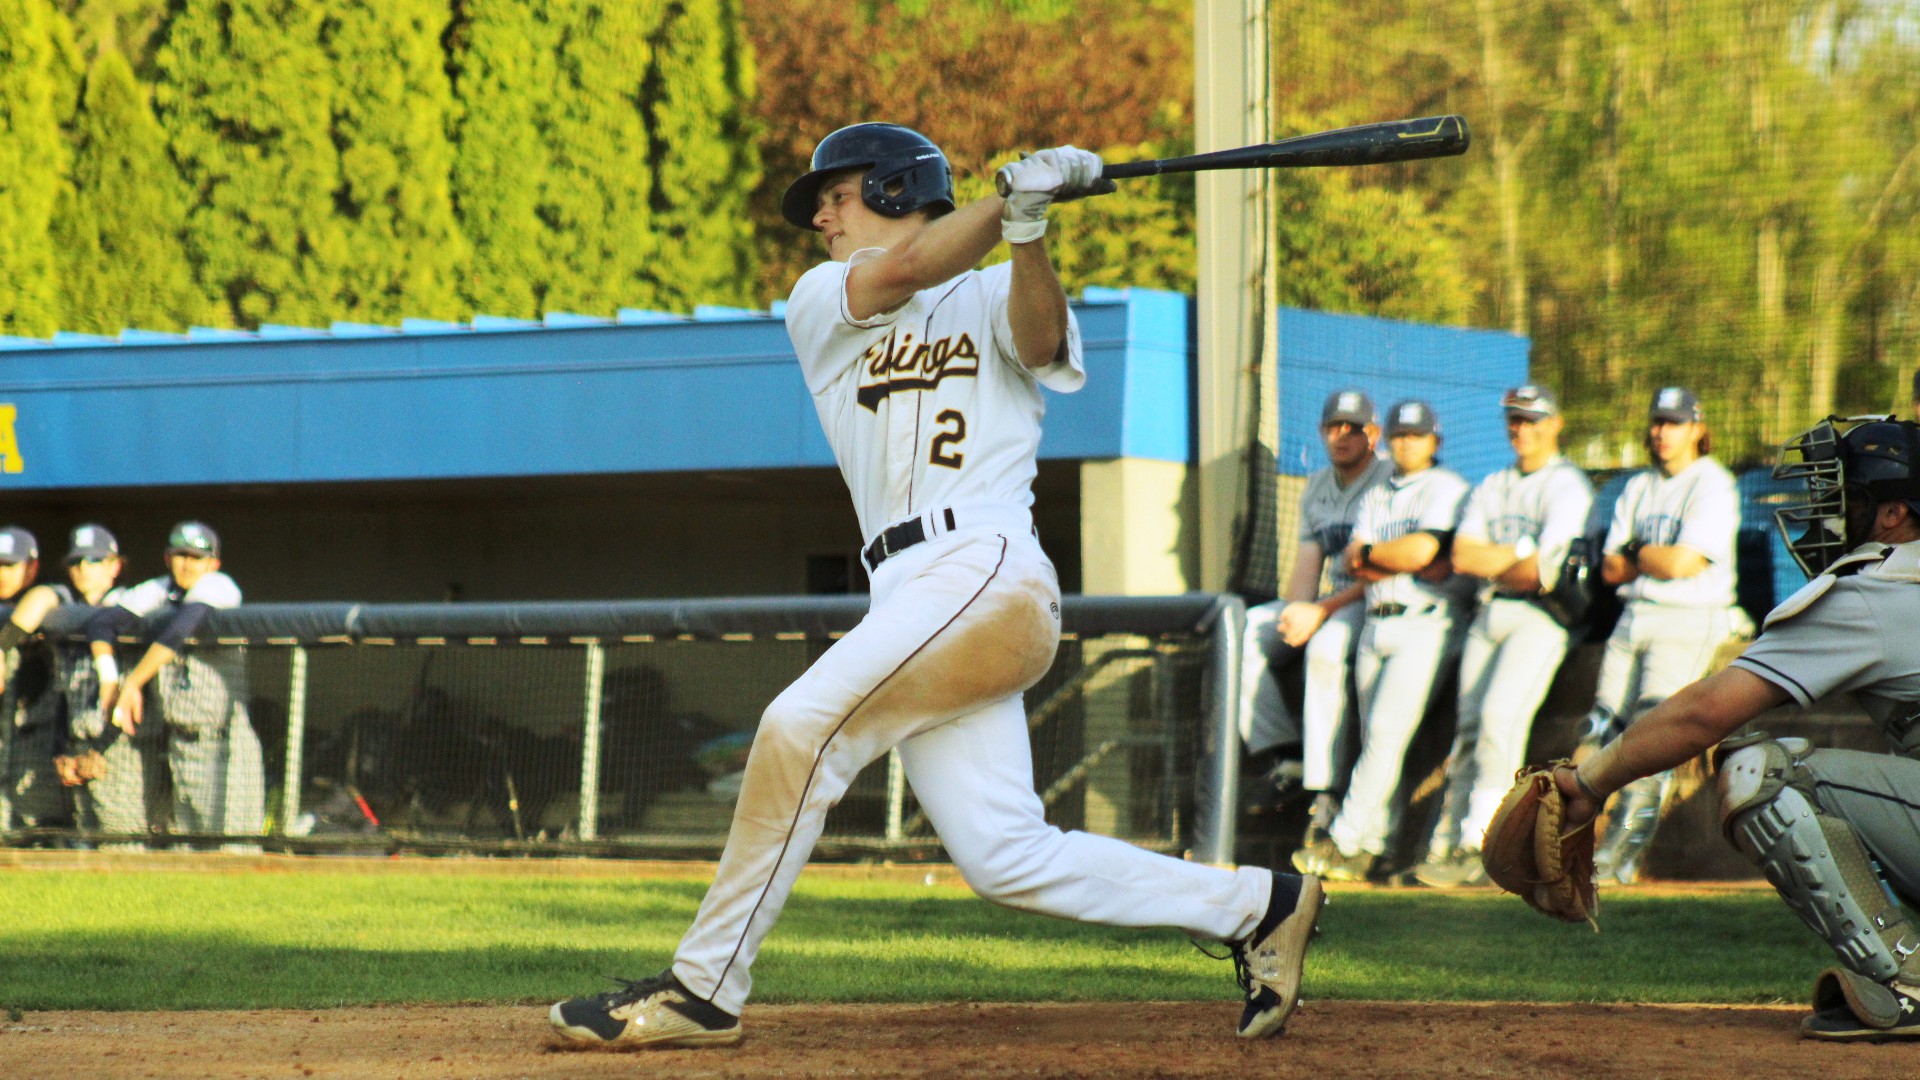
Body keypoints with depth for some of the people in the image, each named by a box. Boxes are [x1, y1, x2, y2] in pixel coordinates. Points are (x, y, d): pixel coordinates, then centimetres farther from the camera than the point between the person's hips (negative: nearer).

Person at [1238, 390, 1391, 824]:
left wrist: (1321, 612, -22)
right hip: (1331, 601, 8)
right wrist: (1297, 609, -10)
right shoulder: (1317, 487, 17)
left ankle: (1325, 788, -37)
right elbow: (1308, 559, 12)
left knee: (1326, 644, -36)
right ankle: (1283, 752, -10)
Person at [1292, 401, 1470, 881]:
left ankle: (1344, 841, -18)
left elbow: (1422, 549, -14)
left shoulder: (1446, 488, 1)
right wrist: (1408, 563, -9)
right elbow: (1353, 565, 8)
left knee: (1387, 733, -15)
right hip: (1375, 623, 7)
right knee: (1373, 738, 2)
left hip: (1424, 624, -7)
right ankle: (1371, 848, 0)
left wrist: (1368, 553, 2)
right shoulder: (1377, 496, 22)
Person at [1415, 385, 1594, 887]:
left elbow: (1542, 572, -13)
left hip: (1540, 617, -6)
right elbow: (1461, 554, 7)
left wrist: (1490, 561, -1)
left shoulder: (1567, 487, -1)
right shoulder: (1492, 488, 21)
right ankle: (1447, 849, -5)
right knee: (1469, 725, -2)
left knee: (1501, 713, -21)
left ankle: (1479, 846, -23)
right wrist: (1519, 556, -8)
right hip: (1488, 615, 6)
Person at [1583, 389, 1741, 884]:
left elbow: (1683, 563, -15)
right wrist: (1659, 559, -5)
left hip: (1687, 623, -7)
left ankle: (1619, 856, -17)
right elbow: (1610, 569, 11)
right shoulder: (1639, 487, 18)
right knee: (1604, 729, -2)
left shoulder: (1713, 486, -4)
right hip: (1633, 617, 7)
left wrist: (1636, 553, 0)